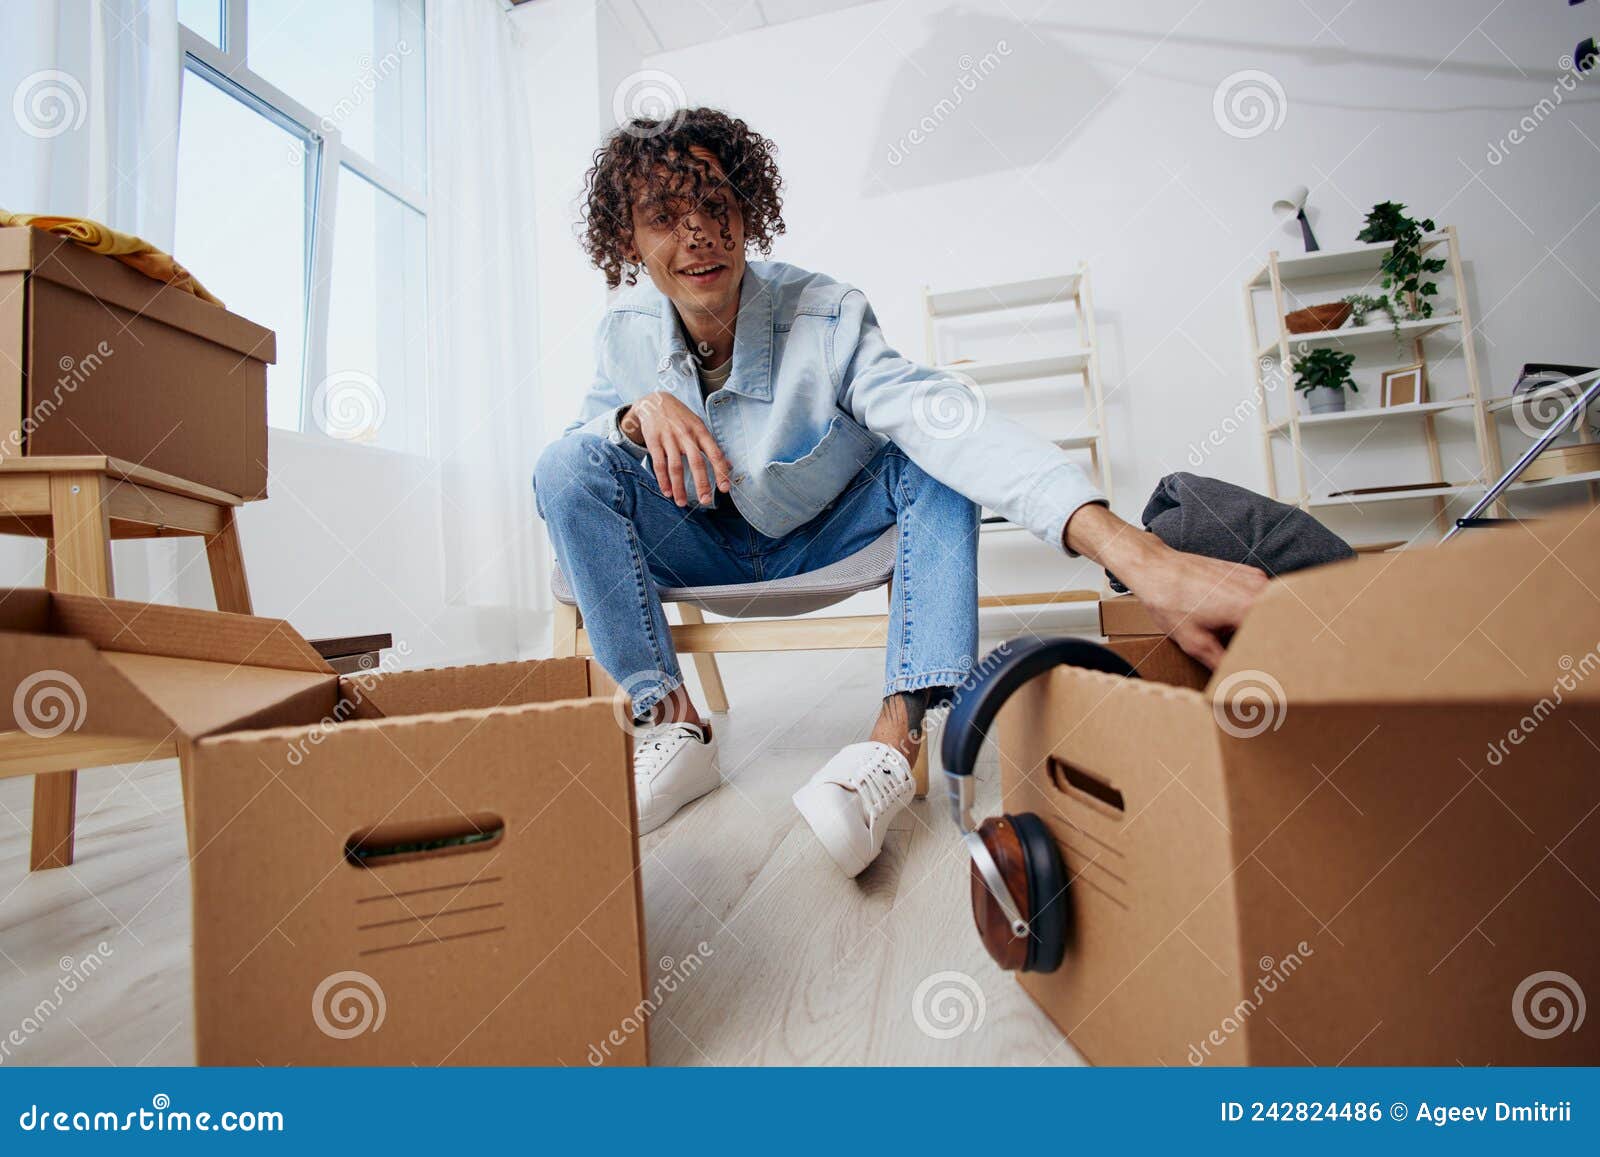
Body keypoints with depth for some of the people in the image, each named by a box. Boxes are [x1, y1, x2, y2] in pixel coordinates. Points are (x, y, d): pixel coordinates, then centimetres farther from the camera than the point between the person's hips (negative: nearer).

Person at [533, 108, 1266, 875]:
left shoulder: (826, 318, -24)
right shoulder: (624, 330, -11)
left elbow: (949, 422, -41)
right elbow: (583, 449, -5)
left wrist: (1139, 557, -56)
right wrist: (641, 412, -32)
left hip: (822, 539, -2)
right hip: (703, 548, 3)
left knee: (934, 456, -27)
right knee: (566, 463, -20)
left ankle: (899, 731, -34)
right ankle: (675, 725, -21)